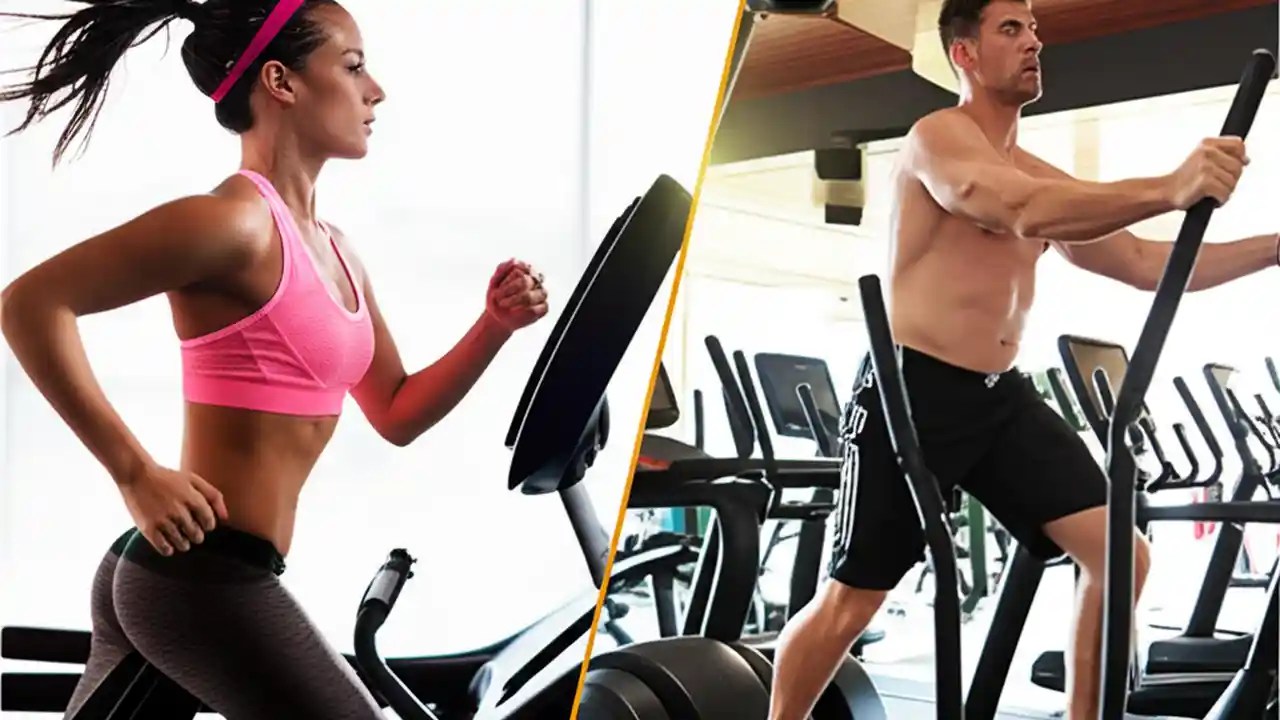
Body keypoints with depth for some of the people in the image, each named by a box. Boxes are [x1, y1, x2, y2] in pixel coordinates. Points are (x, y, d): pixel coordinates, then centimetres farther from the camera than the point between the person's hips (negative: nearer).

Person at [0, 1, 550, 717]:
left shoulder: (335, 253, 15)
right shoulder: (234, 220, -14)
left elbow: (397, 414, 20)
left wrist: (495, 327, 5)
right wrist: (136, 473, -20)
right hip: (204, 578, -10)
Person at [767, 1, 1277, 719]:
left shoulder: (1044, 176, 16)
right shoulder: (938, 138, -10)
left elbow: (1145, 263, 15)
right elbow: (1025, 212, -30)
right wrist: (1171, 190, -42)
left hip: (1002, 395, 8)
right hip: (915, 389, -7)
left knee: (1122, 556, -5)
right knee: (850, 601, -1)